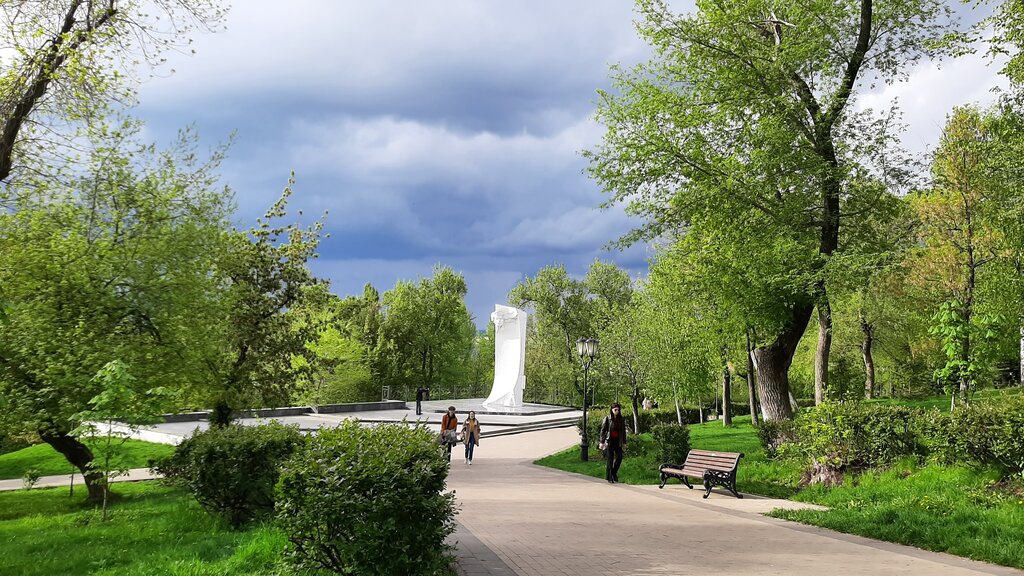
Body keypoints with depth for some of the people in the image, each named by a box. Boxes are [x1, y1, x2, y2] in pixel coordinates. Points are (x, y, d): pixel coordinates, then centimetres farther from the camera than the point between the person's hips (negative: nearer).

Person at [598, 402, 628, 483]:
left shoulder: (621, 419, 6)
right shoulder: (607, 418, -4)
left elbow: (623, 431, 12)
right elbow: (603, 430, -3)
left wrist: (624, 442, 11)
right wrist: (602, 442, -7)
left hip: (618, 441, 3)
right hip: (609, 441, -3)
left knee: (619, 458, -2)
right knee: (610, 459, -2)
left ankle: (614, 473, 22)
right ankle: (609, 477, 6)